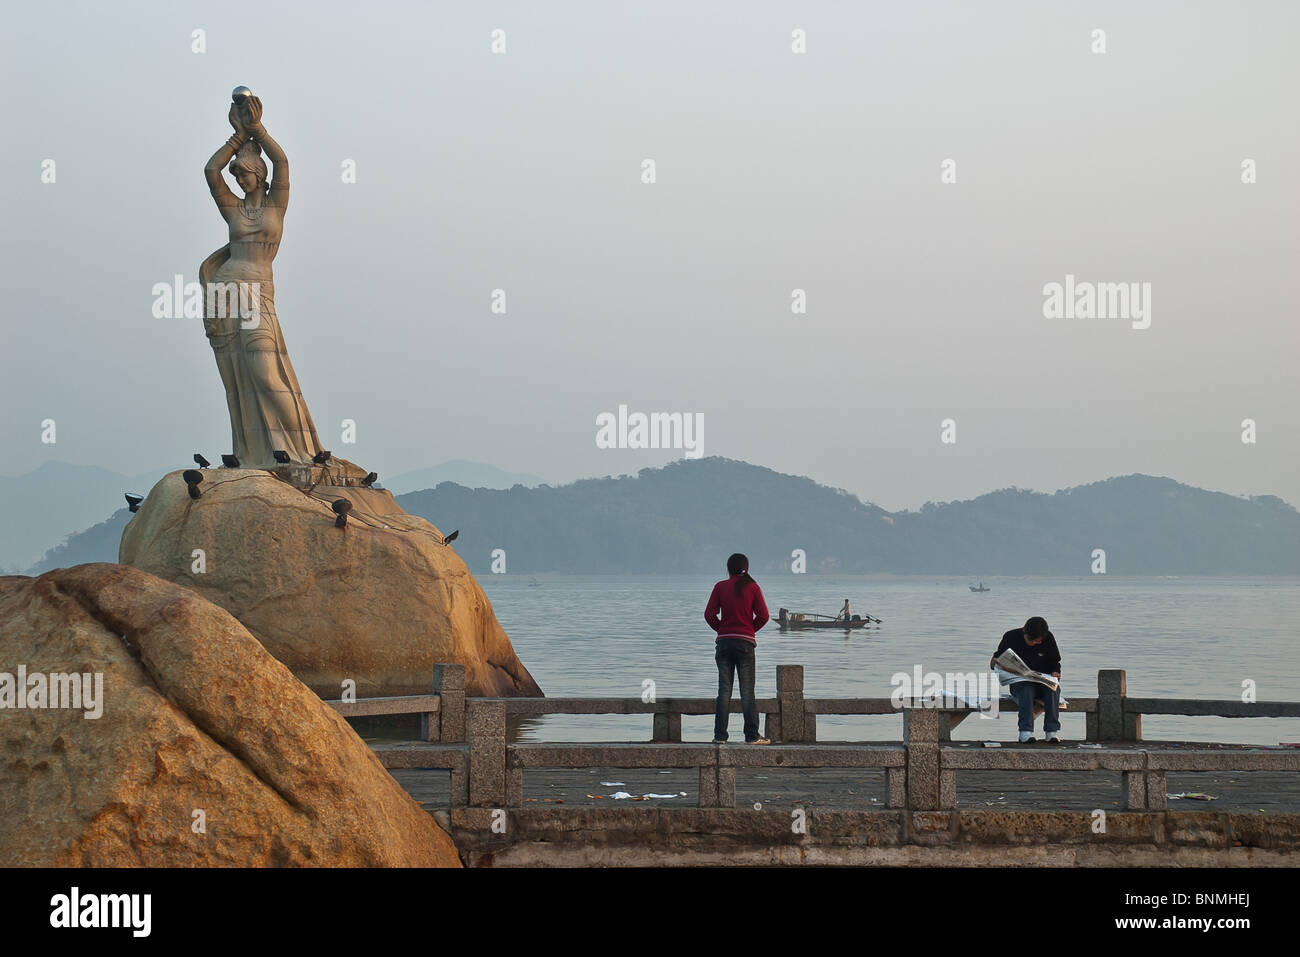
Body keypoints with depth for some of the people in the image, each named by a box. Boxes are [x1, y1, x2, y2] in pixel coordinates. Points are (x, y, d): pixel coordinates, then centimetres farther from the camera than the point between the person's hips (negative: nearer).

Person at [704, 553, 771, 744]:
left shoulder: (720, 586, 2)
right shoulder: (752, 587, 1)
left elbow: (709, 614, -3)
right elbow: (763, 615, -4)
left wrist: (721, 629, 12)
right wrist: (750, 629, 11)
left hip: (724, 641, 1)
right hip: (746, 641, -1)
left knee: (724, 689, 4)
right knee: (747, 690, 1)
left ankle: (720, 735, 2)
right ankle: (751, 736, -1)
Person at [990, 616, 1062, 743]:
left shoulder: (1048, 638, 2)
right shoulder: (1011, 637, -2)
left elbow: (1055, 661, 12)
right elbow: (998, 658, 8)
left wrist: (1055, 672, -10)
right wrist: (994, 662, -16)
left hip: (1043, 681, 2)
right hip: (1019, 683, -2)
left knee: (1053, 689, -32)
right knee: (1026, 689, -37)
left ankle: (1052, 730, -37)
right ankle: (1026, 730, -46)